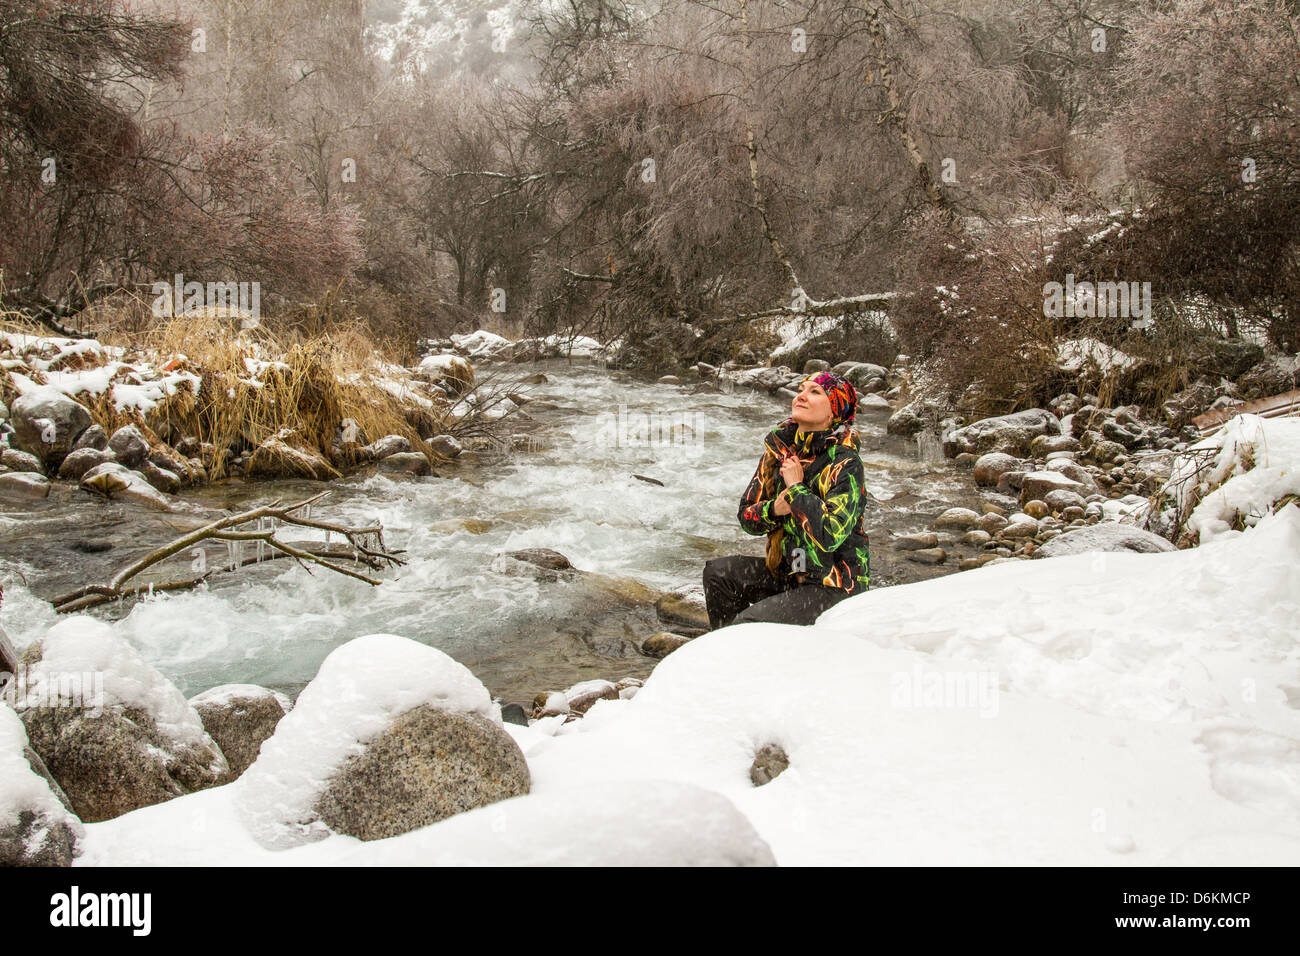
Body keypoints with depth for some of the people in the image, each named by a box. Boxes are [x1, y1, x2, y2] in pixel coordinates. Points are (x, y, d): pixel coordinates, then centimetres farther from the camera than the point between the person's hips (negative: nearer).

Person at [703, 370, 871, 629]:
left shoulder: (844, 464, -18)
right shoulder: (778, 451, 3)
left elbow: (830, 535, -31)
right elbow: (746, 516, 8)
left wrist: (797, 488, -21)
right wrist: (773, 510, -14)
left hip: (835, 587, -7)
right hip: (790, 572, 7)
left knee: (748, 625, -22)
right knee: (719, 572, -5)